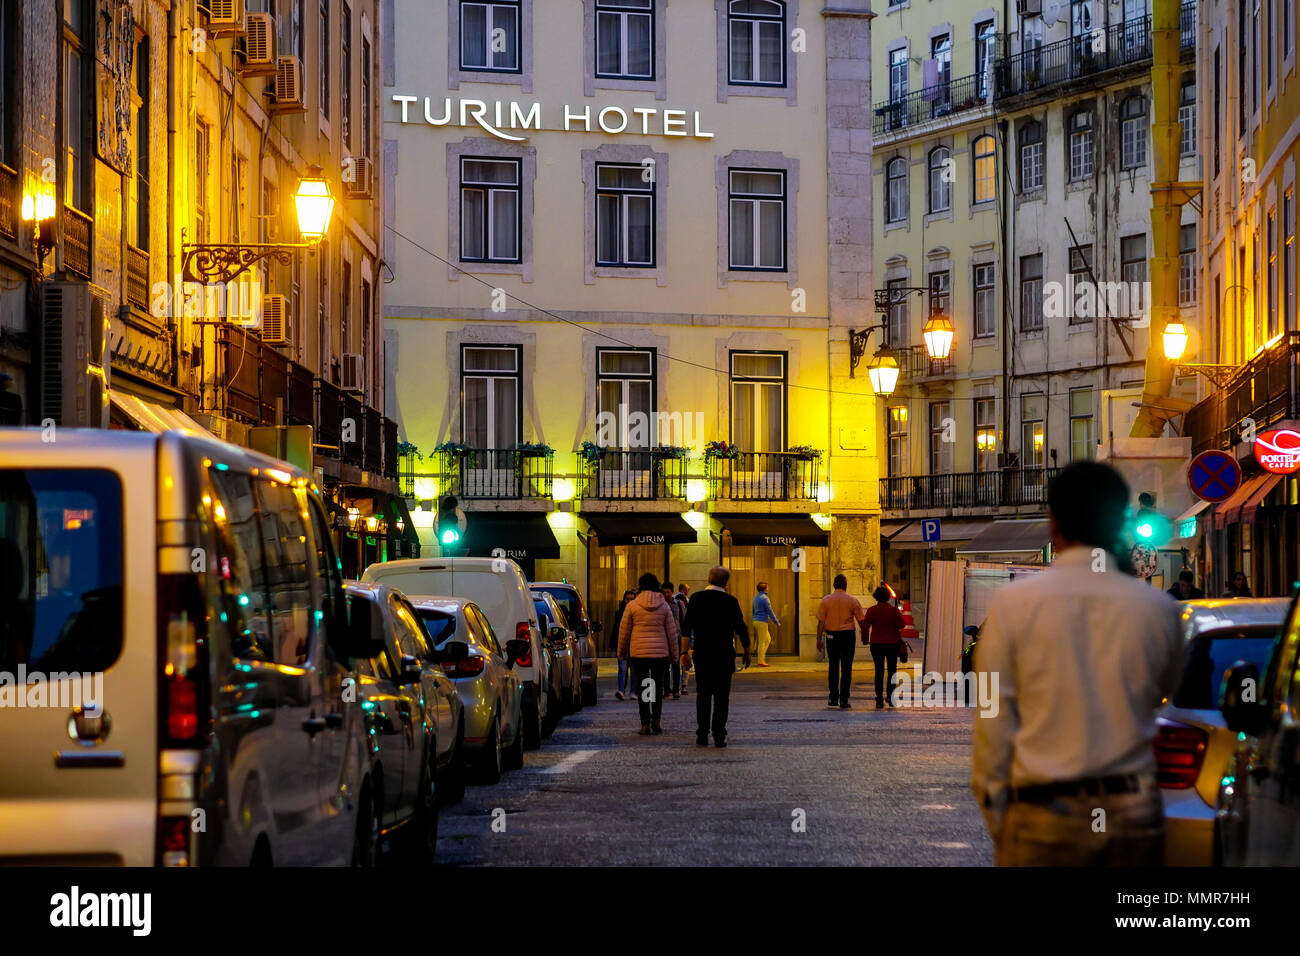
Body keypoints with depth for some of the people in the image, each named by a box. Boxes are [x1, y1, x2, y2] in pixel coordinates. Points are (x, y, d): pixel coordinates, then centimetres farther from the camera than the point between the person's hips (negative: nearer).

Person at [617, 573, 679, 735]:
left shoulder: (632, 605, -3)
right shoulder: (664, 606, 2)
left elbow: (624, 630, 2)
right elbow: (672, 632, 5)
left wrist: (622, 652, 13)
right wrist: (673, 653, 14)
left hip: (638, 652, -2)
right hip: (660, 652, 2)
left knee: (642, 688, 3)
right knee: (658, 687, 13)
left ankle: (645, 724, -1)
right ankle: (656, 721, 8)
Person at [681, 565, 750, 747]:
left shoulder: (696, 598, 0)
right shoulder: (730, 601, -5)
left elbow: (687, 628, -2)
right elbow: (741, 629, 0)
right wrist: (747, 652, 12)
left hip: (701, 655, 2)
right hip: (724, 655, -2)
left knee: (703, 694, 10)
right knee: (722, 696, 2)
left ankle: (702, 735, 7)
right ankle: (719, 736, -4)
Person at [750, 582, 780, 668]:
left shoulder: (756, 597, 14)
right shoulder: (764, 598, -13)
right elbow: (770, 612, -14)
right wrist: (777, 622, -7)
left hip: (756, 621, 9)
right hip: (762, 621, -9)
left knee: (768, 639, 17)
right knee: (762, 641, -5)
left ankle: (762, 656, 13)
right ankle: (761, 661, -3)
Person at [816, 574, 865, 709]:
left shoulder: (826, 600, -1)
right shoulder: (852, 600, -3)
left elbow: (821, 621, -3)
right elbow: (861, 619, 1)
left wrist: (819, 639, 1)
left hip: (832, 635, 1)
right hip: (848, 635, -1)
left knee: (833, 667, 14)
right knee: (846, 667, 2)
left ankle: (834, 697, 13)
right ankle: (844, 699, -2)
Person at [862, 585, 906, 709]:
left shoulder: (871, 610, -4)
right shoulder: (894, 610, -5)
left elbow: (865, 626, -6)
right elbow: (902, 625, -8)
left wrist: (864, 639, 8)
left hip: (877, 643, 0)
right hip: (892, 643, 0)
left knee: (879, 671, 2)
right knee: (892, 670, 13)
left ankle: (879, 699, -5)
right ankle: (890, 696, 9)